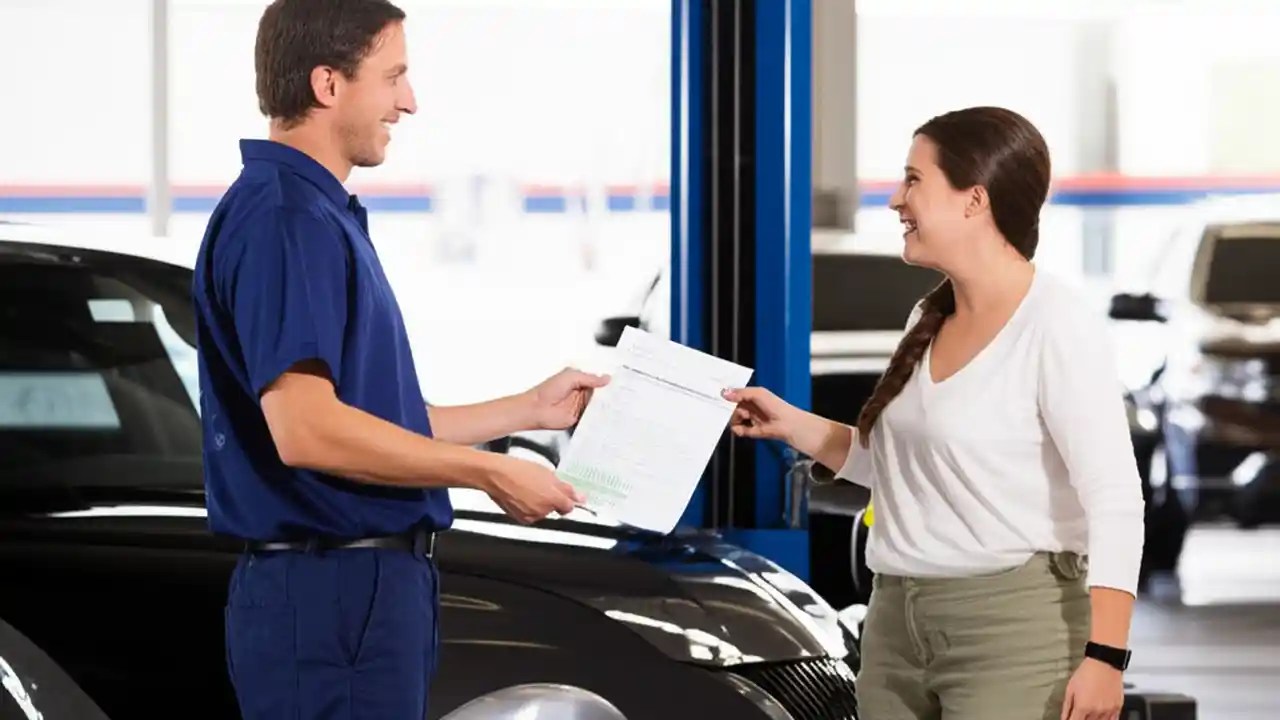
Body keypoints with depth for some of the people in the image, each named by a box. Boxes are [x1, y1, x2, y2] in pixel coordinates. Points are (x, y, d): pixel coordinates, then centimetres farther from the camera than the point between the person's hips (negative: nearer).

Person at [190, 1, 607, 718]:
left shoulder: (322, 215, 18)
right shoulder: (284, 219, -15)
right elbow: (304, 429, -24)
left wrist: (531, 409, 25)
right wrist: (491, 471, -16)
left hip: (369, 585, 10)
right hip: (331, 600, -10)